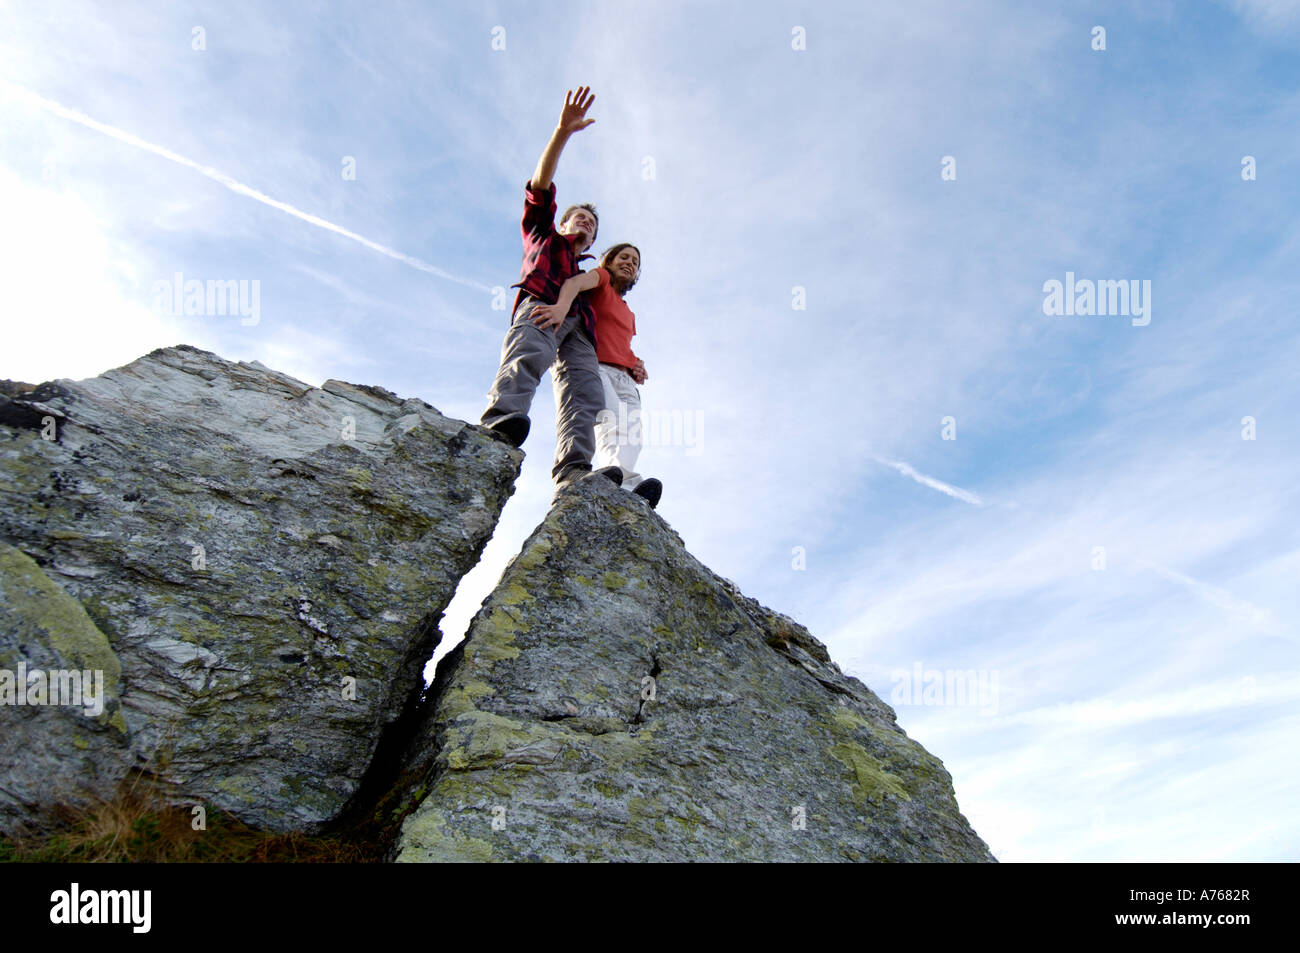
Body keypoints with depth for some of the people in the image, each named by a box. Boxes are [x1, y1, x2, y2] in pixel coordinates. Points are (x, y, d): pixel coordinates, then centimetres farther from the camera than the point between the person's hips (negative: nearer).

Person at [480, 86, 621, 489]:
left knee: (586, 390, -23)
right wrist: (562, 132, 4)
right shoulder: (542, 234, 35)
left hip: (577, 325, 4)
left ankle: (573, 468, -45)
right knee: (530, 355, -36)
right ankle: (500, 422, -62)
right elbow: (540, 187, 18)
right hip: (540, 304, -4)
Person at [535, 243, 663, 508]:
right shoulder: (600, 277, 17)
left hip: (624, 378, 5)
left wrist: (637, 368, 15)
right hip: (594, 368, -5)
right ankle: (627, 483, -57)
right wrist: (562, 305, -32)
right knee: (613, 418, -35)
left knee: (630, 437, -26)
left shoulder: (629, 315, 39)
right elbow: (576, 282, -6)